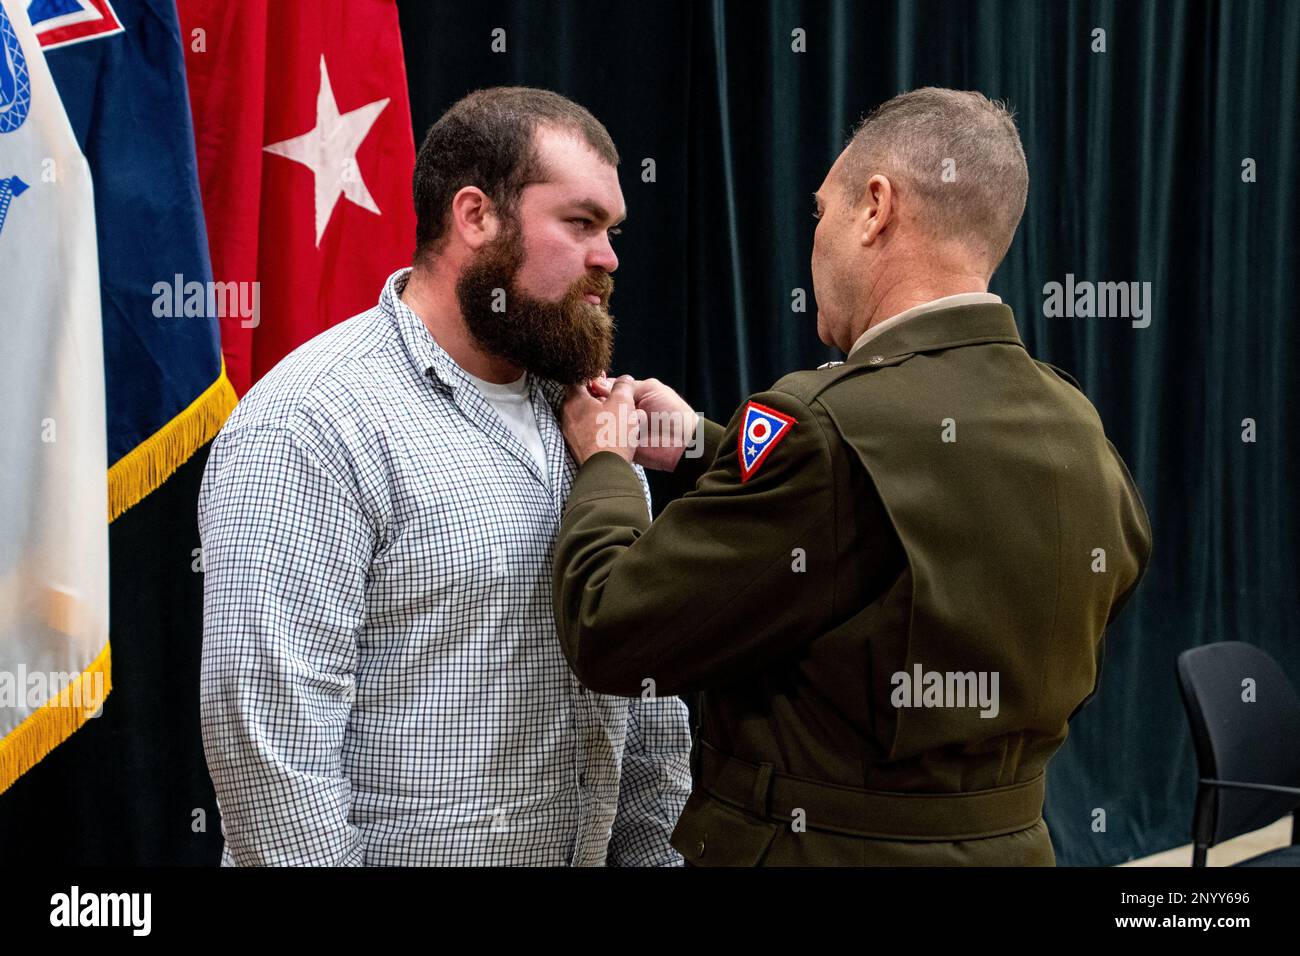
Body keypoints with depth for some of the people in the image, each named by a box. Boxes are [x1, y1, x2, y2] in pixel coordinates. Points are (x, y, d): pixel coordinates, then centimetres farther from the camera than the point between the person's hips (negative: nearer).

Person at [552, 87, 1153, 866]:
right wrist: (700, 448, 14)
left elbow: (607, 632, -19)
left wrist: (603, 463, 0)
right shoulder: (1077, 428, -1)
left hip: (810, 848, -7)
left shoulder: (827, 427, -24)